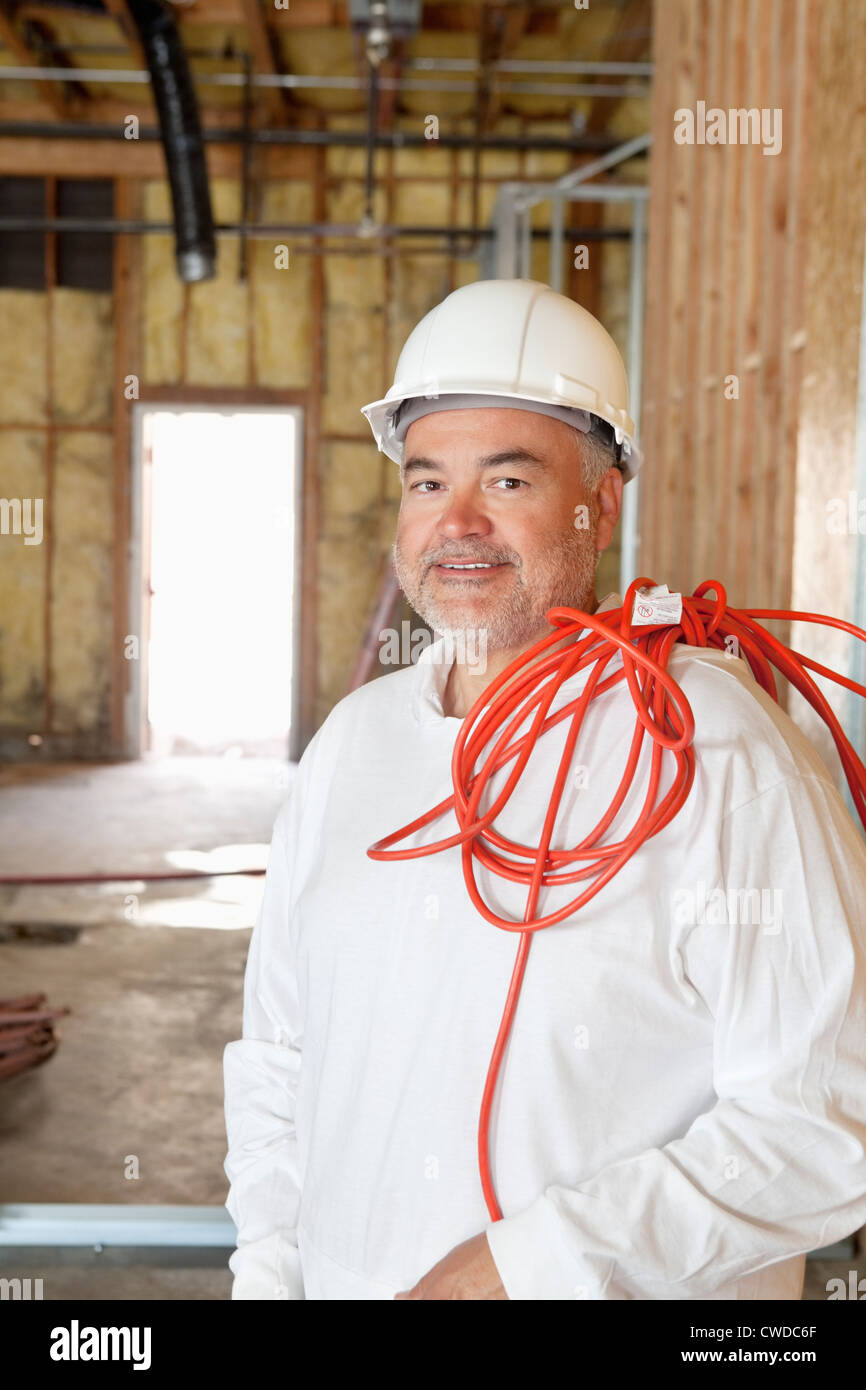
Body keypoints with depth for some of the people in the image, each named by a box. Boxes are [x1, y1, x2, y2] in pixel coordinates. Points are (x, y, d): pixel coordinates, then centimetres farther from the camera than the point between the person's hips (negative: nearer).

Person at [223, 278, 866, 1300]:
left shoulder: (722, 754, -18)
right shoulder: (352, 738, 1)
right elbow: (279, 1043, 10)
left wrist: (530, 1261, -24)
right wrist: (265, 1266, 1)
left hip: (624, 1286, -5)